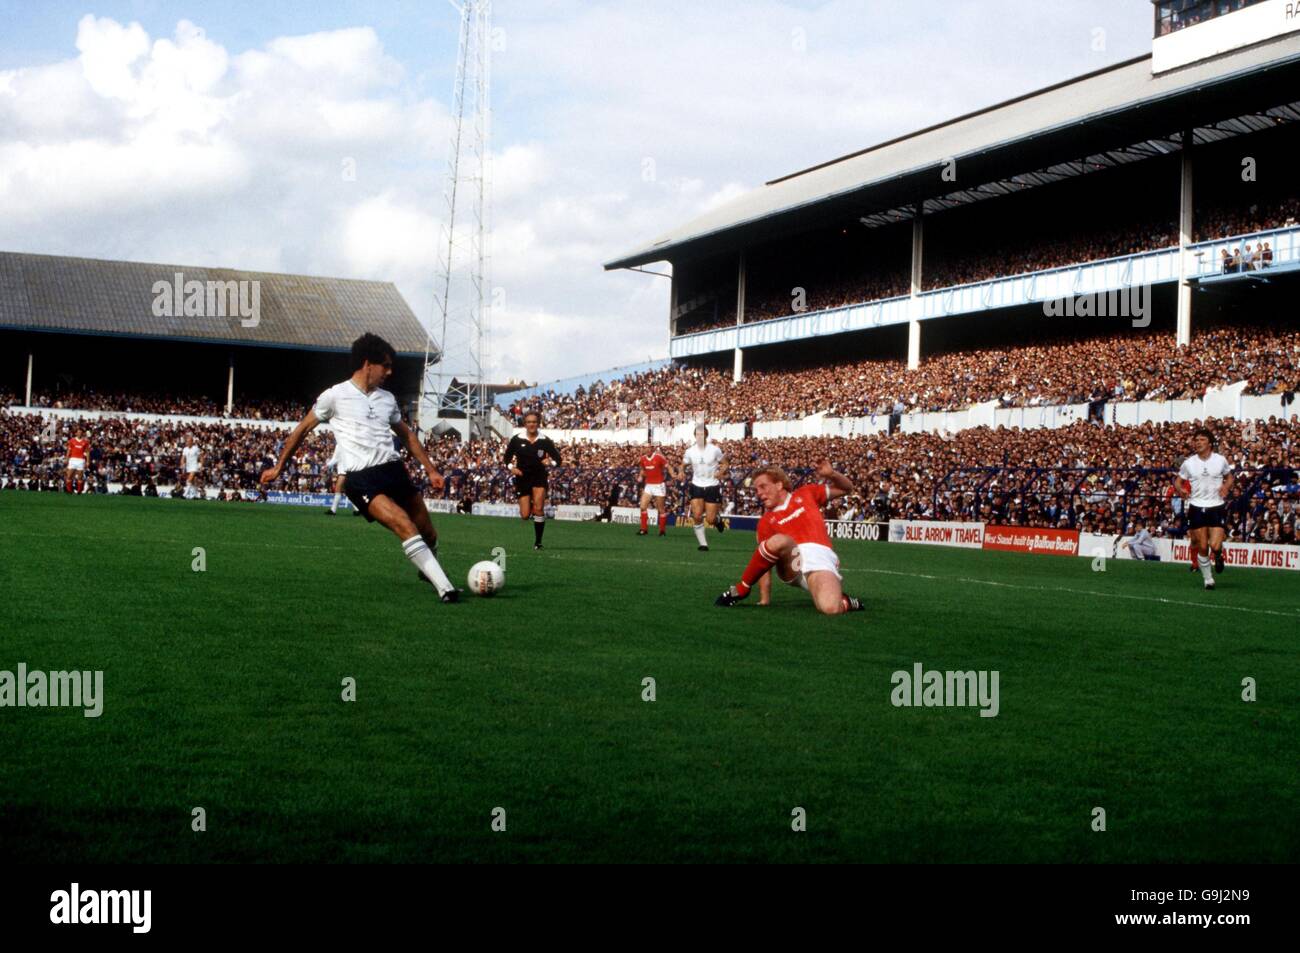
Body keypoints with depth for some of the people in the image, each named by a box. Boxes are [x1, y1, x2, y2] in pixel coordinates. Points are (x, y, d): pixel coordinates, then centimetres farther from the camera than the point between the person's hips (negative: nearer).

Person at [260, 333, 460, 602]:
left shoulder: (387, 398, 16)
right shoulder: (336, 396, 1)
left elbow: (407, 435, 29)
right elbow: (302, 430, 11)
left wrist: (431, 470, 24)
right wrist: (278, 467, 16)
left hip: (393, 468, 6)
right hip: (361, 478, -6)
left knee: (429, 534, 4)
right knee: (405, 526, -26)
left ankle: (427, 570, 36)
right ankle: (445, 588, -24)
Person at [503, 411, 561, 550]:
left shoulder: (545, 441, -4)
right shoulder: (517, 439, -2)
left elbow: (557, 459, -1)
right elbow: (507, 457, 8)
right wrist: (512, 468, -10)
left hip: (539, 477, -1)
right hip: (522, 479, 1)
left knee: (538, 509, -18)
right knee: (525, 516, -1)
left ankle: (538, 541, -7)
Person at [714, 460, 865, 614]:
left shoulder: (805, 494, 18)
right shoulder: (765, 521, 18)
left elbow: (846, 488, 26)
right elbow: (763, 564, 18)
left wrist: (831, 474, 5)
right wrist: (764, 600, 10)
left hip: (820, 561, -2)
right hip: (791, 563, 2)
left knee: (831, 608, -35)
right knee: (778, 541, -35)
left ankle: (845, 602, 4)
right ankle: (741, 589, -14)